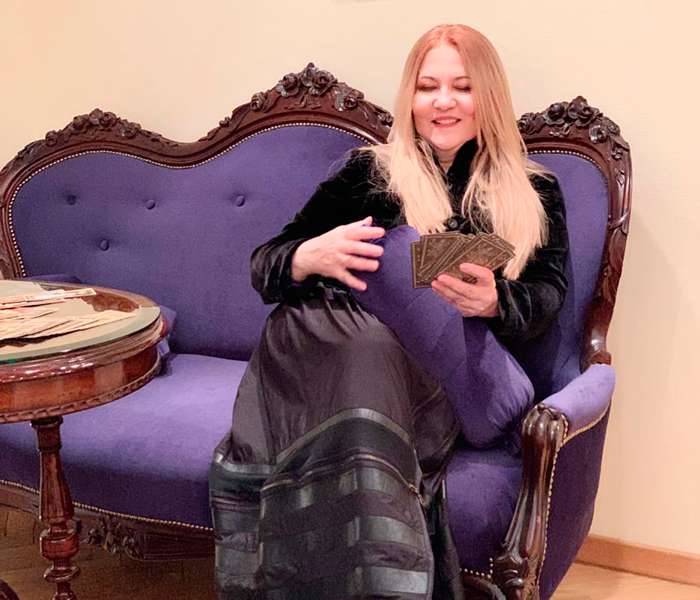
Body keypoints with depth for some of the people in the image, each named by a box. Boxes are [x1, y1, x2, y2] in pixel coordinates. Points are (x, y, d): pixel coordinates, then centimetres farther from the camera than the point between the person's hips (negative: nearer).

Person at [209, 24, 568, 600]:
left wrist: (494, 301, -17)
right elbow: (263, 267, 15)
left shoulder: (535, 194, 20)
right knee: (366, 354, -37)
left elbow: (548, 298, 7)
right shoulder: (369, 171, 18)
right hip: (331, 336, 1)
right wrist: (312, 256, -9)